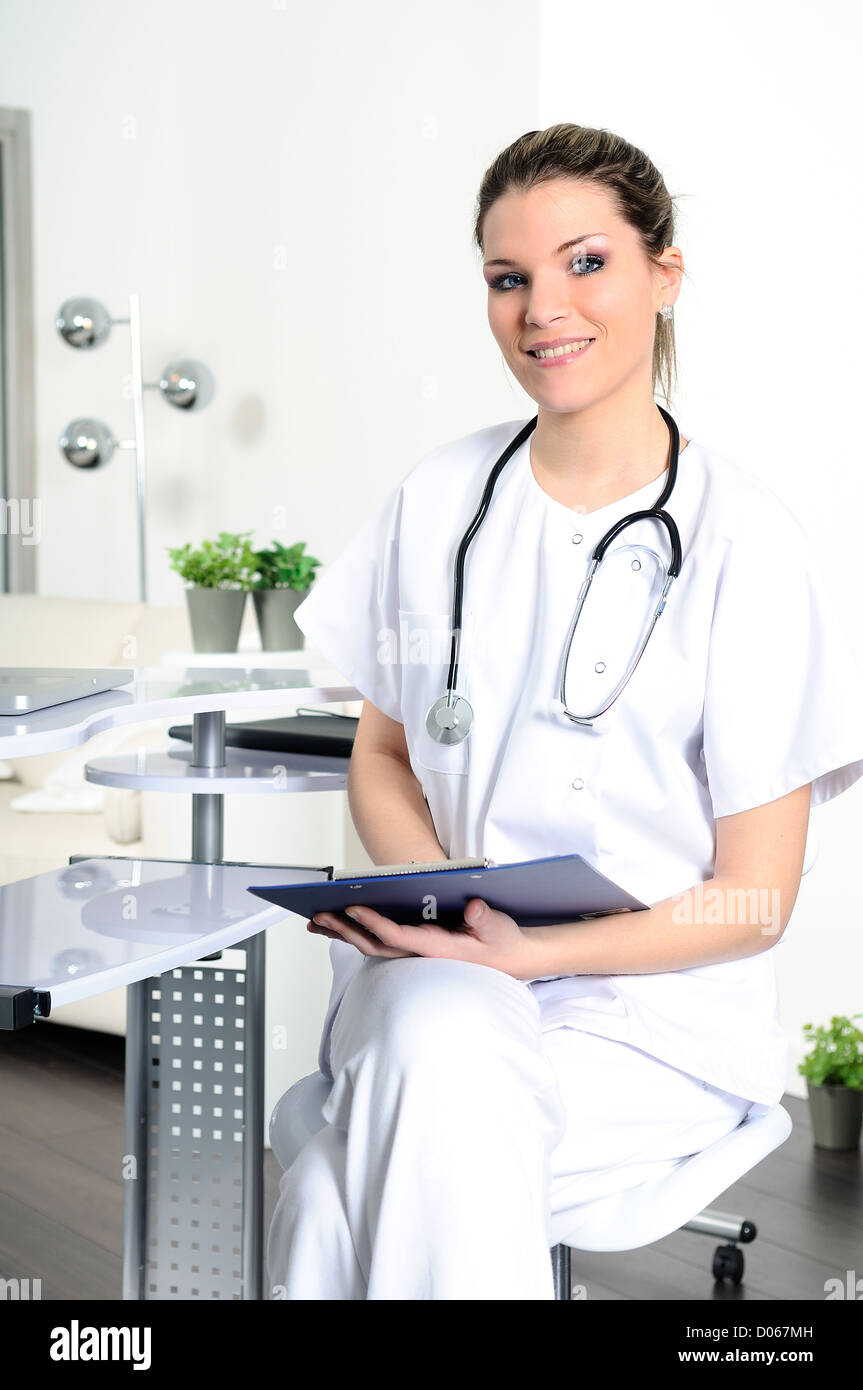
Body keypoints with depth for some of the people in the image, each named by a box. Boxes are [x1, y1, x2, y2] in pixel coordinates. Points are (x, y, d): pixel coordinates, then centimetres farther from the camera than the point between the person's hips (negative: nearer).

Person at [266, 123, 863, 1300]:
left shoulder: (742, 539, -7)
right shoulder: (442, 498, 6)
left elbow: (754, 901, -5)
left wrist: (527, 951, -17)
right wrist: (432, 888, -6)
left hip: (658, 1009, -3)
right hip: (440, 971, 4)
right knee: (433, 1032, -34)